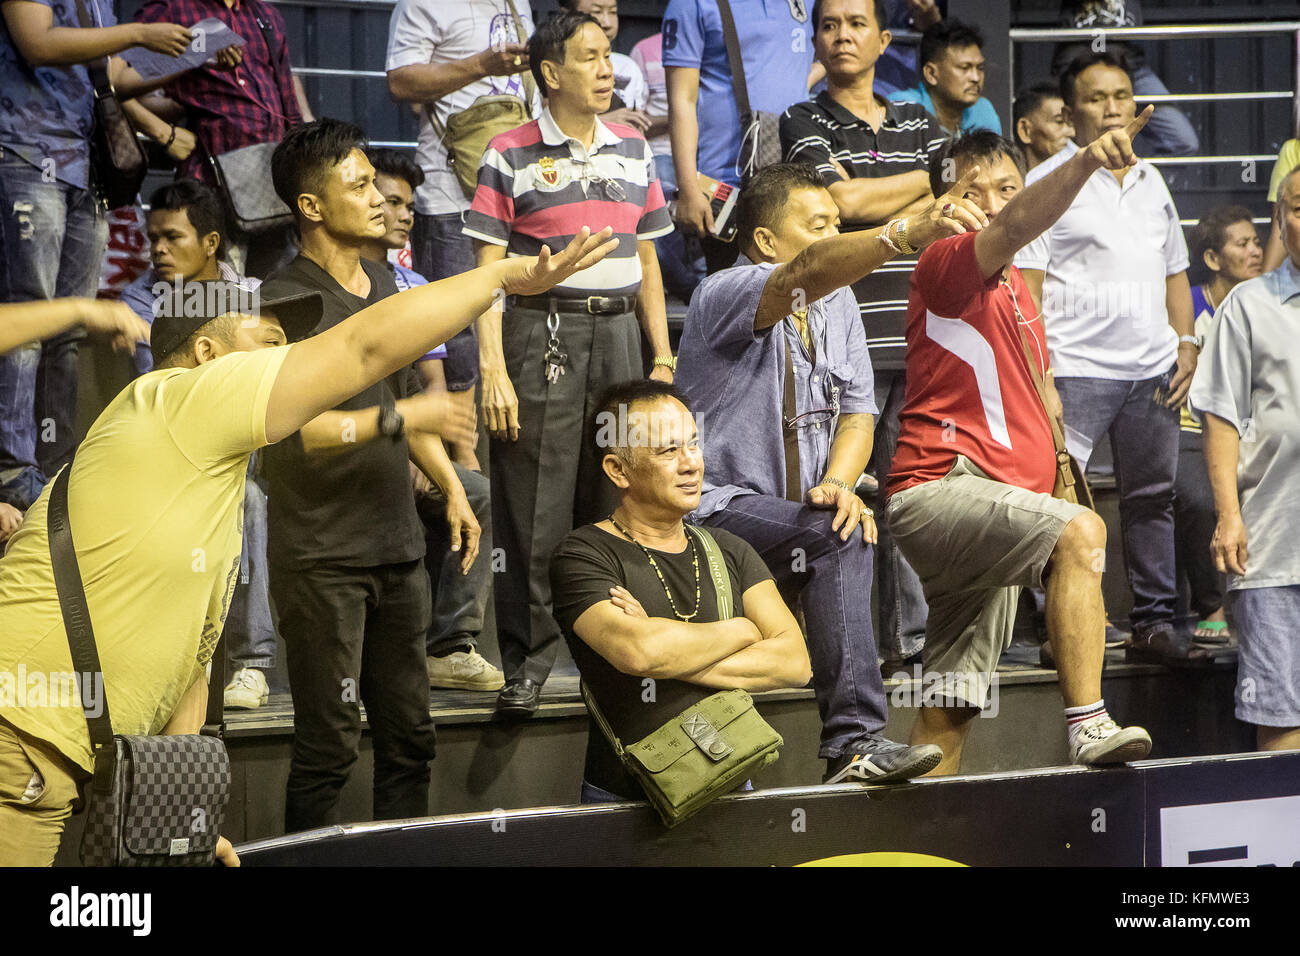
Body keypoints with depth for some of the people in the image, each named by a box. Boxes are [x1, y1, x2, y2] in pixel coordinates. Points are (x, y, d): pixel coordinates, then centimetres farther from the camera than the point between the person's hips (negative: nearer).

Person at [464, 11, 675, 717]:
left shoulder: (633, 150, 13)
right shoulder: (512, 156, -2)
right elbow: (489, 269, -5)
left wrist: (663, 356, 12)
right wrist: (493, 369, -13)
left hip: (617, 334, 4)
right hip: (541, 334, -4)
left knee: (614, 501, 7)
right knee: (533, 511, -4)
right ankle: (527, 663, 2)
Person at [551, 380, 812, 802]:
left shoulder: (729, 552, 16)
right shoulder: (585, 554, -2)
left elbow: (794, 663, 4)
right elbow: (636, 651, -21)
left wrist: (673, 660, -10)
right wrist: (741, 631, -3)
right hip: (624, 799, -3)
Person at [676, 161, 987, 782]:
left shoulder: (838, 308, 14)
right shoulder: (725, 295, -11)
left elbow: (858, 411, 8)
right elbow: (808, 273, -32)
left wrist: (839, 481, -14)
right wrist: (910, 231, -46)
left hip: (794, 511, 8)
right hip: (717, 509, -8)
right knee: (838, 539, -30)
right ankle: (854, 742, -36)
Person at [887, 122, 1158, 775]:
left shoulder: (1015, 289, 23)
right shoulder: (946, 267, -5)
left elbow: (1040, 401, 32)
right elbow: (1015, 227, -26)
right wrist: (1084, 162, -41)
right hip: (940, 489, -9)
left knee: (948, 713, 6)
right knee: (1080, 532, -32)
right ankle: (1087, 723, -39)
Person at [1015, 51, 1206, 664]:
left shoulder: (1152, 182, 17)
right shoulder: (1048, 182, -1)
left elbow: (1174, 271, 23)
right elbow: (1025, 282, -6)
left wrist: (1185, 344, 9)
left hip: (1152, 369, 6)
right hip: (1076, 368, -6)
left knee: (1153, 497, 8)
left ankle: (1155, 622, 14)